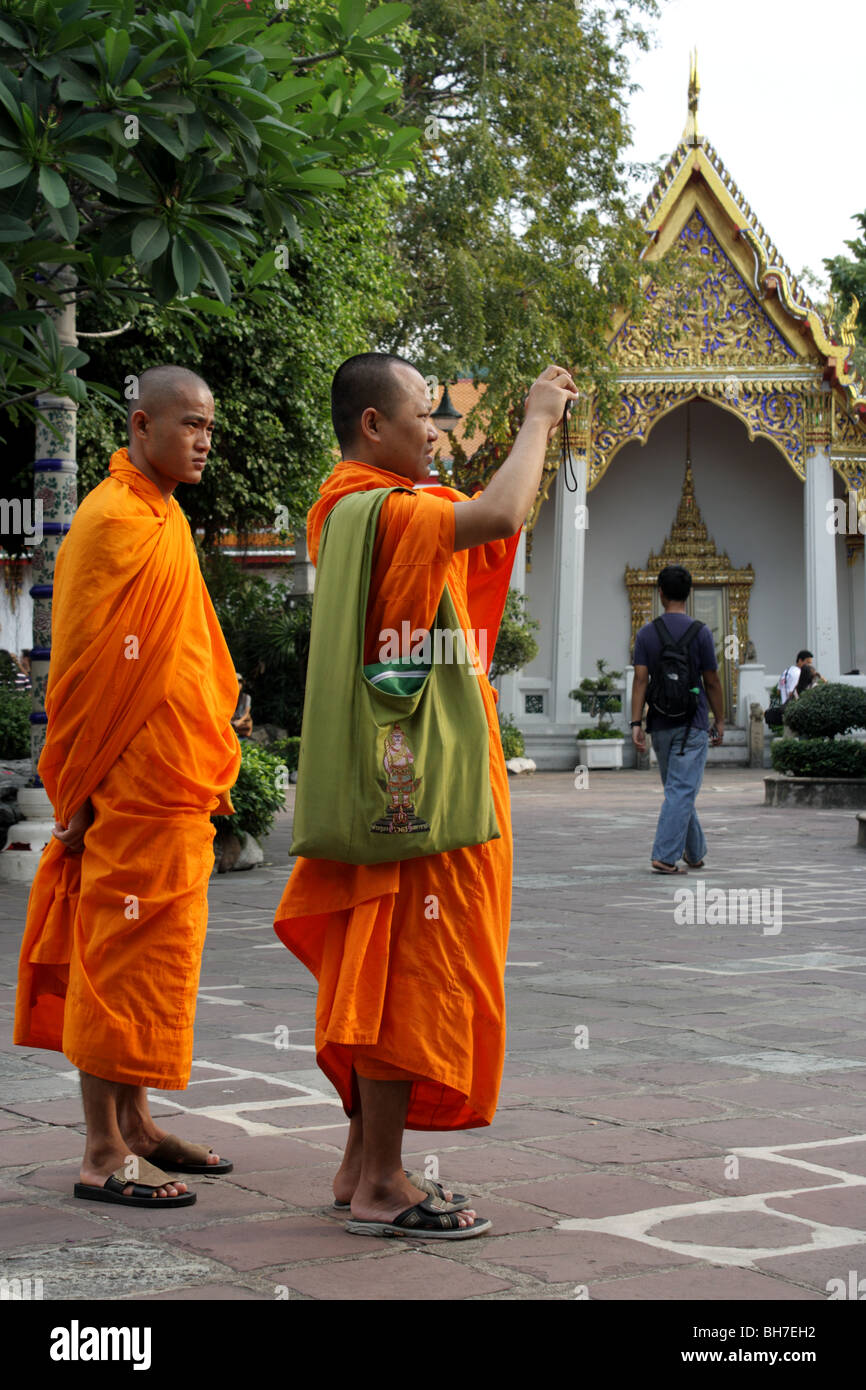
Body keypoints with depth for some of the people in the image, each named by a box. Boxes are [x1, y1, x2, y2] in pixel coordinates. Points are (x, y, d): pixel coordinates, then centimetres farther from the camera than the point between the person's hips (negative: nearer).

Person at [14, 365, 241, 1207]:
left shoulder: (160, 521, 16)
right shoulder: (114, 522, -14)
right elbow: (88, 667, -16)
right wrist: (82, 789, -15)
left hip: (172, 793, 10)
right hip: (132, 794, -10)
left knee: (147, 958, 14)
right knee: (124, 958, -6)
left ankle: (134, 1127, 23)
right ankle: (104, 1156, -1)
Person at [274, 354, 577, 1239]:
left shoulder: (349, 508, 16)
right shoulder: (381, 511, -17)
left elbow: (489, 521, 23)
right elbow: (499, 518, -32)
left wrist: (540, 429, 15)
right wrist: (536, 419, -17)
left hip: (393, 775, 10)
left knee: (381, 973, 13)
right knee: (411, 970, -7)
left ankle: (363, 1165, 19)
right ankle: (381, 1185, -2)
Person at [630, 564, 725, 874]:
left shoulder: (646, 633, 1)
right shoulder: (699, 632, -6)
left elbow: (640, 680, -5)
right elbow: (712, 682, -3)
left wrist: (636, 724, -6)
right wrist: (720, 721, 7)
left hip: (660, 724, 4)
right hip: (691, 724, -4)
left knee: (677, 789, 17)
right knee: (682, 791, -4)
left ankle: (695, 852, 28)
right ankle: (665, 857, -12)